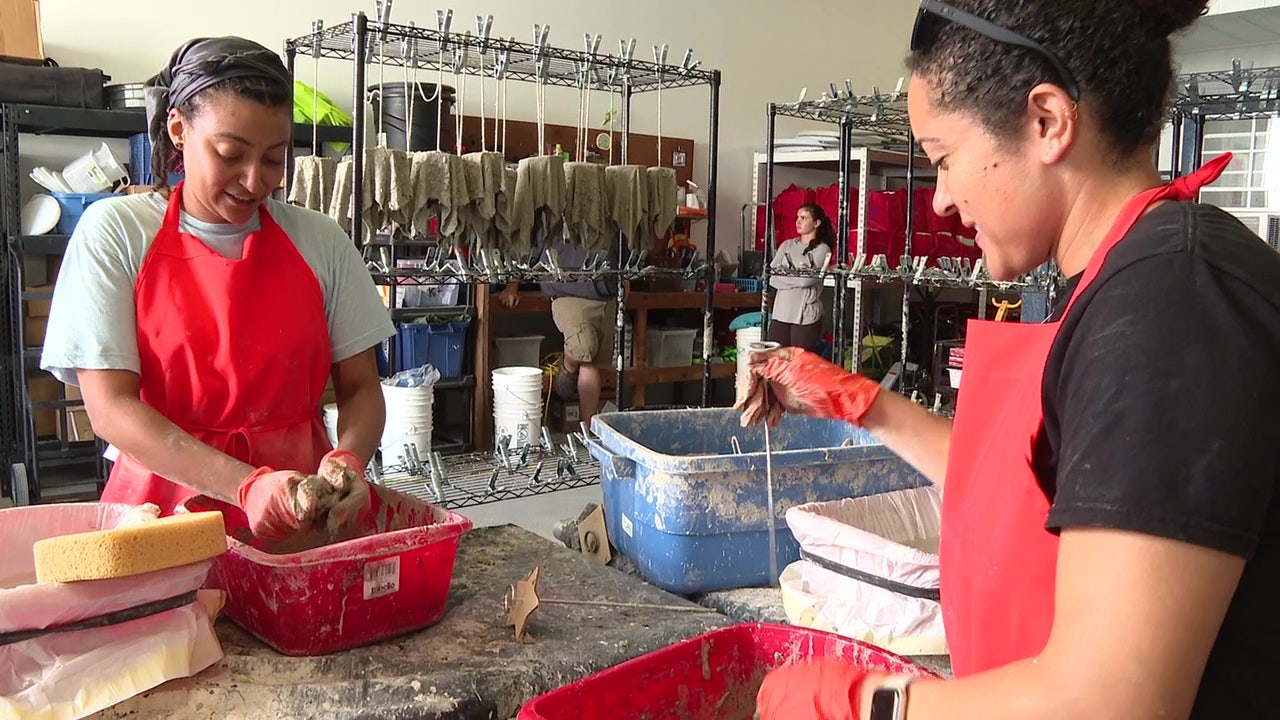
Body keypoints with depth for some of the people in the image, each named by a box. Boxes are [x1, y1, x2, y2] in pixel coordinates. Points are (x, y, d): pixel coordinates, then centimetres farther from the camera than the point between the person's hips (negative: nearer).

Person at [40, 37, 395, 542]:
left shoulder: (319, 240, 7)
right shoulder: (114, 231, 1)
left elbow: (360, 389, 9)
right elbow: (110, 408, -6)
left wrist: (347, 460, -13)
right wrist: (248, 485, -18)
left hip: (304, 512, 2)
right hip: (163, 503, -1)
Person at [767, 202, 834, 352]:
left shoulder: (822, 249, 0)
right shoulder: (787, 245, 14)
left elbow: (807, 279, -14)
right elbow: (771, 277, 3)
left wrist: (784, 275, 0)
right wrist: (797, 278, -8)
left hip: (806, 316, -4)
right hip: (781, 312, 4)